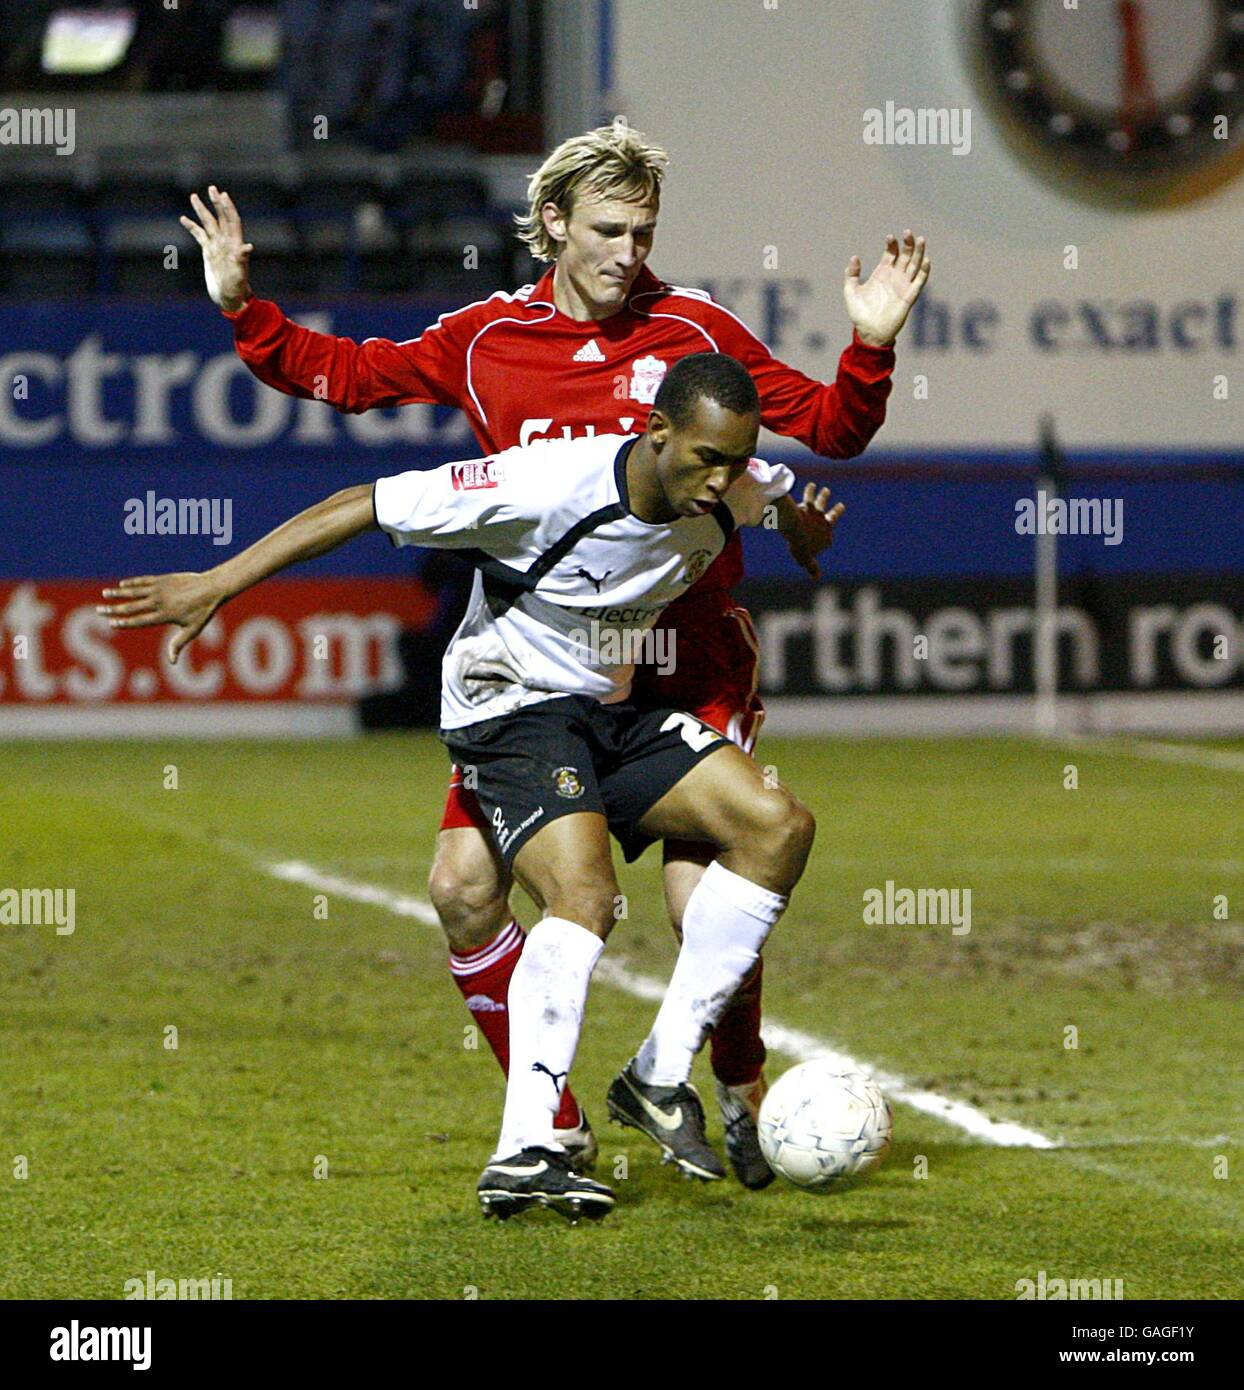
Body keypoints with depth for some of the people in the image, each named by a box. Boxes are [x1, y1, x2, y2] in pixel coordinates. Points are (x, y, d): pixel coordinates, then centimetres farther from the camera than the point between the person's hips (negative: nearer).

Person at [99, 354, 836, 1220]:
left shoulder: (735, 495, -9)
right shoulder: (551, 485, -28)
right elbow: (368, 506, -23)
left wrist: (811, 513, 2)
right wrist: (218, 584, -24)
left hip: (617, 712, 7)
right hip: (512, 708, -7)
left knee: (779, 826, -9)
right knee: (586, 895, -30)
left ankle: (661, 1076, -3)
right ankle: (523, 1154, -33)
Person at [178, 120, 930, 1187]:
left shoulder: (694, 329, 0)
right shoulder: (486, 338, 5)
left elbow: (829, 428, 4)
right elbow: (340, 374, 16)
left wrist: (871, 347, -13)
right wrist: (242, 308, 5)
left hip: (686, 660, -3)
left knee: (703, 898, -14)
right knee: (465, 884, -8)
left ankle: (740, 1093, 15)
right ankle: (556, 1125, 7)